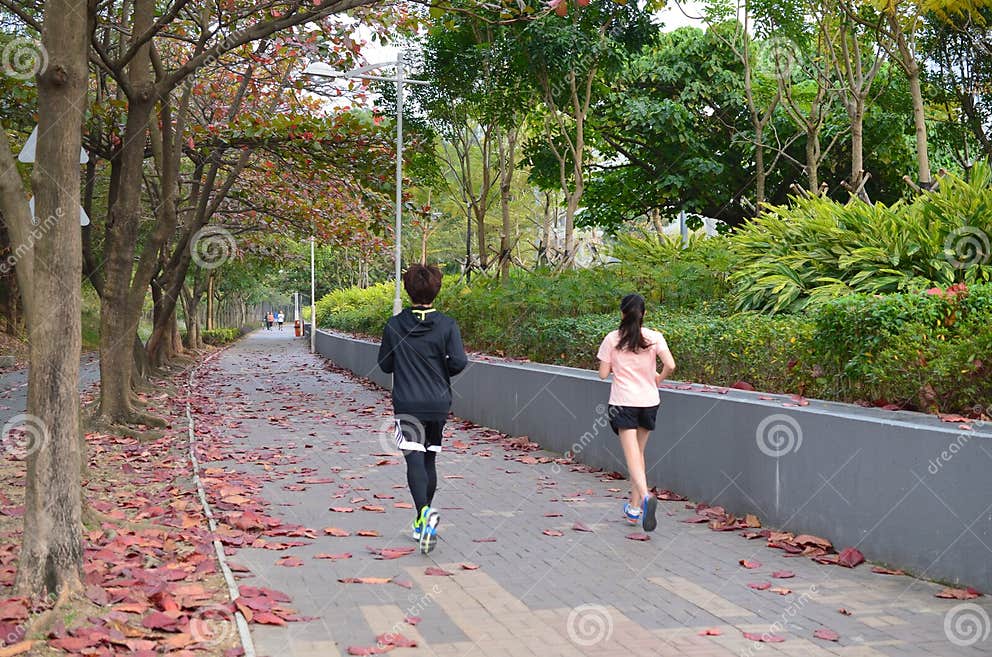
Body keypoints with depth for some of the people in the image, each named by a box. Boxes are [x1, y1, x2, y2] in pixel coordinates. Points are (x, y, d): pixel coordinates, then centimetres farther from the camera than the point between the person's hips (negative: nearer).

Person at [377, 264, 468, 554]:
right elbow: (459, 362, -12)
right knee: (430, 459, 15)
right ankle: (422, 523, 22)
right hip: (438, 403, 2)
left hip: (407, 403, -1)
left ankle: (425, 512, -33)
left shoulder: (394, 325, -2)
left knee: (415, 460, -9)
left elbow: (384, 364, 3)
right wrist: (442, 373, 9)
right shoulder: (447, 324, -4)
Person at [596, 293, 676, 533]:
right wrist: (658, 378, 7)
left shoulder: (612, 339, -3)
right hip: (649, 401, 3)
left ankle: (645, 496, -34)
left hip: (623, 403, -3)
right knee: (639, 452, 17)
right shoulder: (654, 338, -1)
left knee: (632, 455, -8)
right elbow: (670, 365, -13)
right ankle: (634, 507, 22)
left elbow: (603, 373, -2)